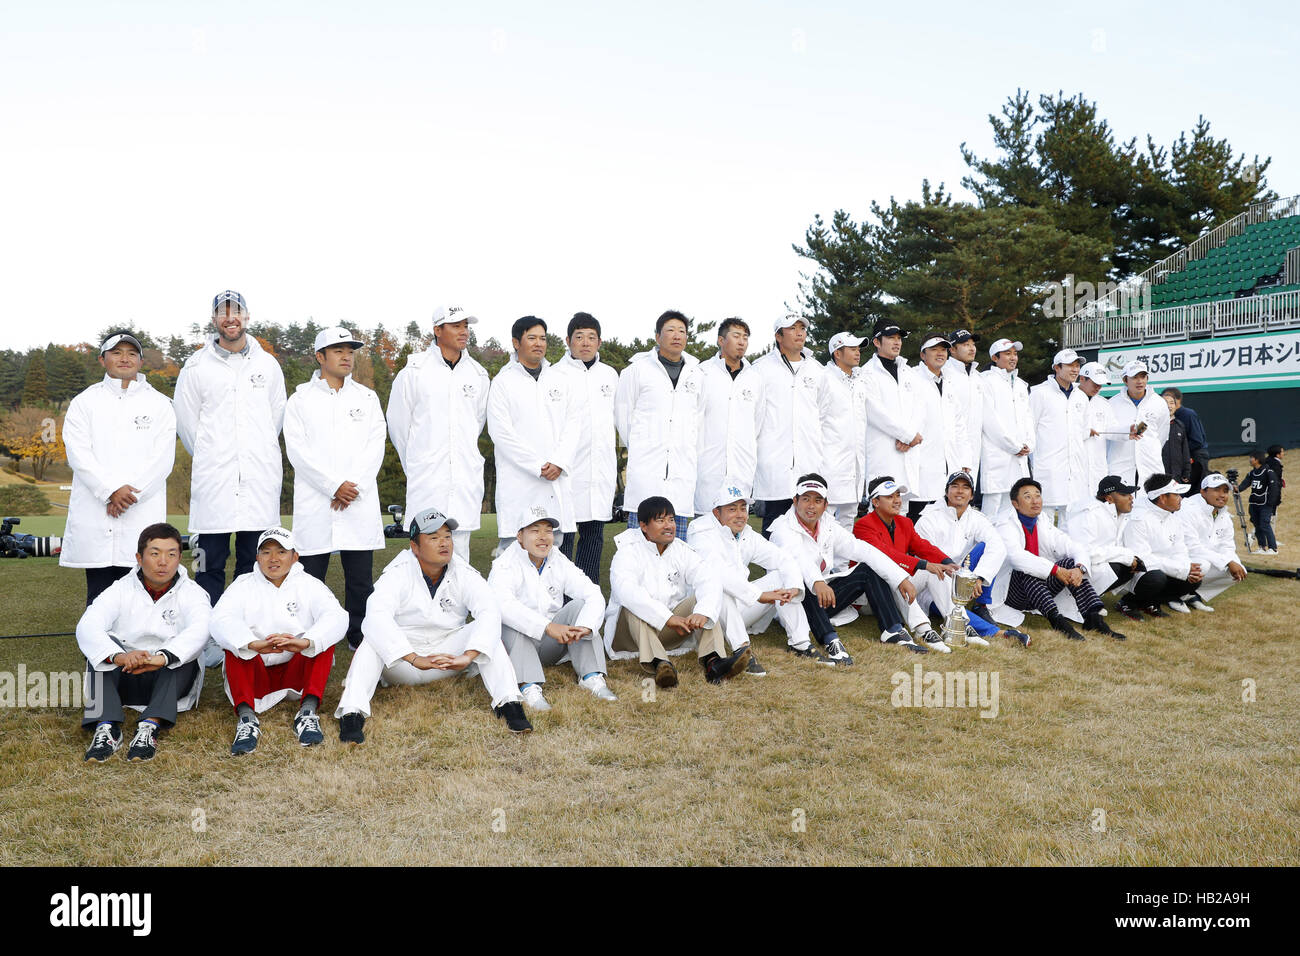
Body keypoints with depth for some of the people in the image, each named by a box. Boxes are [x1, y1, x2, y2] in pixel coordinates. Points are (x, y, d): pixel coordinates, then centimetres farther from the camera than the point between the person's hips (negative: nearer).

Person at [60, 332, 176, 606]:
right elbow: (78, 453, 0)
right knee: (99, 597, 4)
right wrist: (111, 490, -14)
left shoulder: (159, 404, 11)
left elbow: (163, 458, 1)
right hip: (94, 516, 1)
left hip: (143, 514, -1)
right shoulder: (84, 402, 12)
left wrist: (130, 494, -10)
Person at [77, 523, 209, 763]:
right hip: (124, 679, 1)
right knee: (102, 644, -23)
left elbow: (199, 631, -25)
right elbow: (87, 626, -19)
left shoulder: (192, 593, -3)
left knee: (181, 652, -29)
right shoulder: (121, 590, 0)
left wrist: (161, 657, -46)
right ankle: (106, 726, -36)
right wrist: (118, 656, -40)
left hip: (170, 679, -1)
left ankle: (151, 725, -43)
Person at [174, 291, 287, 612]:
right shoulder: (196, 365, 5)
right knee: (210, 564, 0)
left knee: (254, 563, 6)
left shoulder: (268, 364, 11)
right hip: (213, 477, -1)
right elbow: (185, 420, 10)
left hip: (260, 477, 2)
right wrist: (208, 457, 13)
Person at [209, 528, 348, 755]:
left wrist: (304, 642, -37)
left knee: (323, 638, -23)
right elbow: (219, 620, -15)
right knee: (234, 643, -24)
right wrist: (254, 644, -37)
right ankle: (246, 717, -40)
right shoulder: (243, 586, 6)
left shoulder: (309, 585, 5)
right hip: (255, 674, 0)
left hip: (297, 671, 0)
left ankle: (308, 711, -37)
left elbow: (337, 617, -15)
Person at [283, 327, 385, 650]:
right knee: (310, 578, 0)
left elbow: (375, 447, 4)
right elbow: (297, 450, -3)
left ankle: (360, 639, 13)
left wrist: (353, 488, -8)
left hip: (360, 504, 2)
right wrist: (335, 486, -11)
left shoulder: (367, 398, 13)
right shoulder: (300, 399, 7)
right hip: (314, 505, -1)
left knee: (361, 578, 3)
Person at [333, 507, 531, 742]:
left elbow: (490, 610, -24)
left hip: (448, 653, 2)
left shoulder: (463, 573, -8)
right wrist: (414, 659, -44)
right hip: (403, 656, -1)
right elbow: (377, 615, -31)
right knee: (374, 639, -30)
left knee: (487, 633, -23)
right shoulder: (398, 573, -14)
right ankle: (352, 713, -38)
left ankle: (508, 703, -30)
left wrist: (467, 656, -42)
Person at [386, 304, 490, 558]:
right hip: (427, 478, -3)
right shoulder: (415, 371, -1)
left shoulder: (478, 375, 10)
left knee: (459, 550, 5)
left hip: (466, 478, 3)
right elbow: (398, 423, 7)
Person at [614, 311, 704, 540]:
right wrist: (636, 446, 9)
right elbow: (622, 412, 8)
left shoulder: (696, 374, 14)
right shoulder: (638, 369, 3)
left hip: (683, 468, 3)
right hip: (645, 467, -3)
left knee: (678, 539, 5)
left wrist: (693, 452, 13)